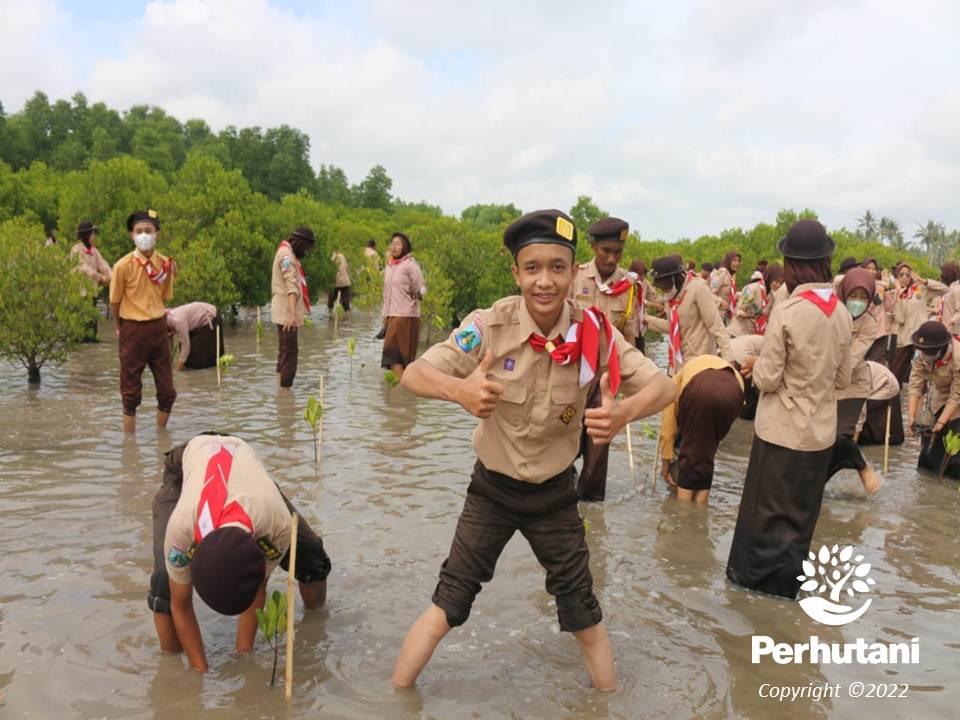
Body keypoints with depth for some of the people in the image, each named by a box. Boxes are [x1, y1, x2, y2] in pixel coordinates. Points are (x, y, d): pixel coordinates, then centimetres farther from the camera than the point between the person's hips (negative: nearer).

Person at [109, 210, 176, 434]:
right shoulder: (123, 265, -13)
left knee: (167, 391, 9)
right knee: (131, 392, 7)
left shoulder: (165, 264, -2)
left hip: (158, 328, 4)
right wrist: (120, 328, 6)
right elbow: (115, 301, -2)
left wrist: (158, 318, 6)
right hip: (133, 331, -4)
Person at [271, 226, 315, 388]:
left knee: (285, 350, 17)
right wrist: (292, 314, -34)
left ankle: (281, 384, 24)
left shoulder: (287, 253, 17)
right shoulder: (287, 256, -16)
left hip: (285, 313, 11)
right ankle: (285, 385, -6)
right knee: (290, 351, -8)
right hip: (287, 312, -11)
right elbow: (291, 287, -27)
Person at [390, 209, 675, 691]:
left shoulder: (594, 332, -16)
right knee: (447, 604, 5)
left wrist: (624, 411, -38)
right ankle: (397, 694, 27)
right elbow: (414, 374, -23)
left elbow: (661, 386, -14)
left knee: (583, 615, 11)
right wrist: (460, 389, -46)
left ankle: (609, 697, 37)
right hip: (492, 487, -1)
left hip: (554, 492, 1)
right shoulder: (491, 325, -21)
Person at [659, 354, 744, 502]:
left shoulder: (678, 380, 38)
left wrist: (666, 461, 43)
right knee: (707, 452, 22)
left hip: (700, 388, -3)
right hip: (733, 391, 3)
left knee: (690, 448, 17)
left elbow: (667, 426, 33)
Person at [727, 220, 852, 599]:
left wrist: (756, 364, 3)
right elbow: (842, 379, 7)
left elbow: (767, 380, -16)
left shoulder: (786, 313, -20)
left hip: (783, 431, -6)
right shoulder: (842, 313, -2)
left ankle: (757, 573, 24)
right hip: (821, 431, 6)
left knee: (769, 508, 10)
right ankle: (788, 578, 32)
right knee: (802, 511, 18)